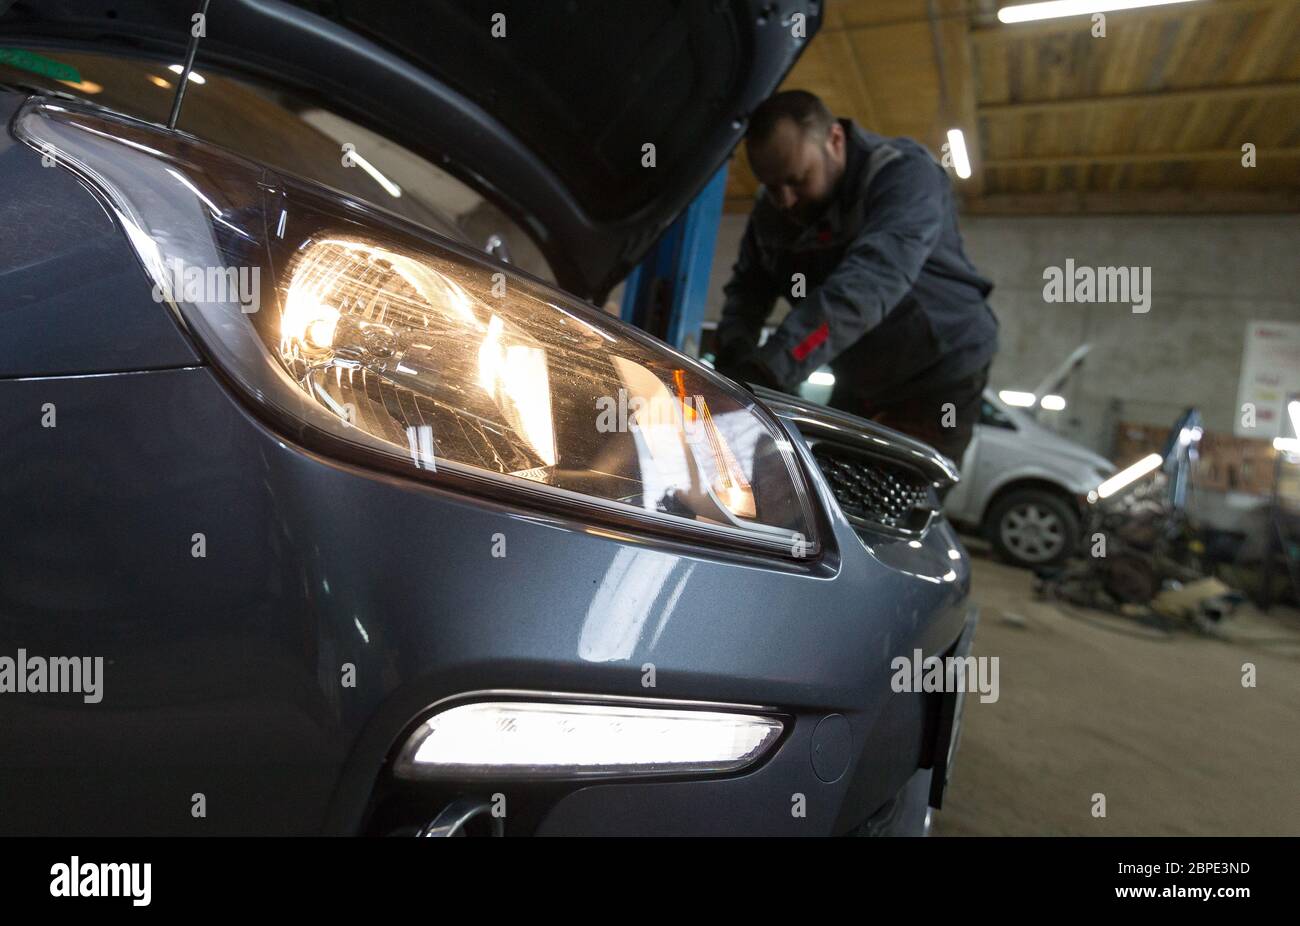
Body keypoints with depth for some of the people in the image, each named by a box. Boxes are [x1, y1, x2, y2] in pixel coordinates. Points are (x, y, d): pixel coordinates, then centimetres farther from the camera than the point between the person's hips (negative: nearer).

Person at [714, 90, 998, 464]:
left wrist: (772, 367, -53)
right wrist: (734, 353, -21)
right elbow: (748, 286, 2)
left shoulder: (905, 175, -25)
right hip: (857, 384, 7)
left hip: (937, 378, -6)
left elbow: (869, 280, -42)